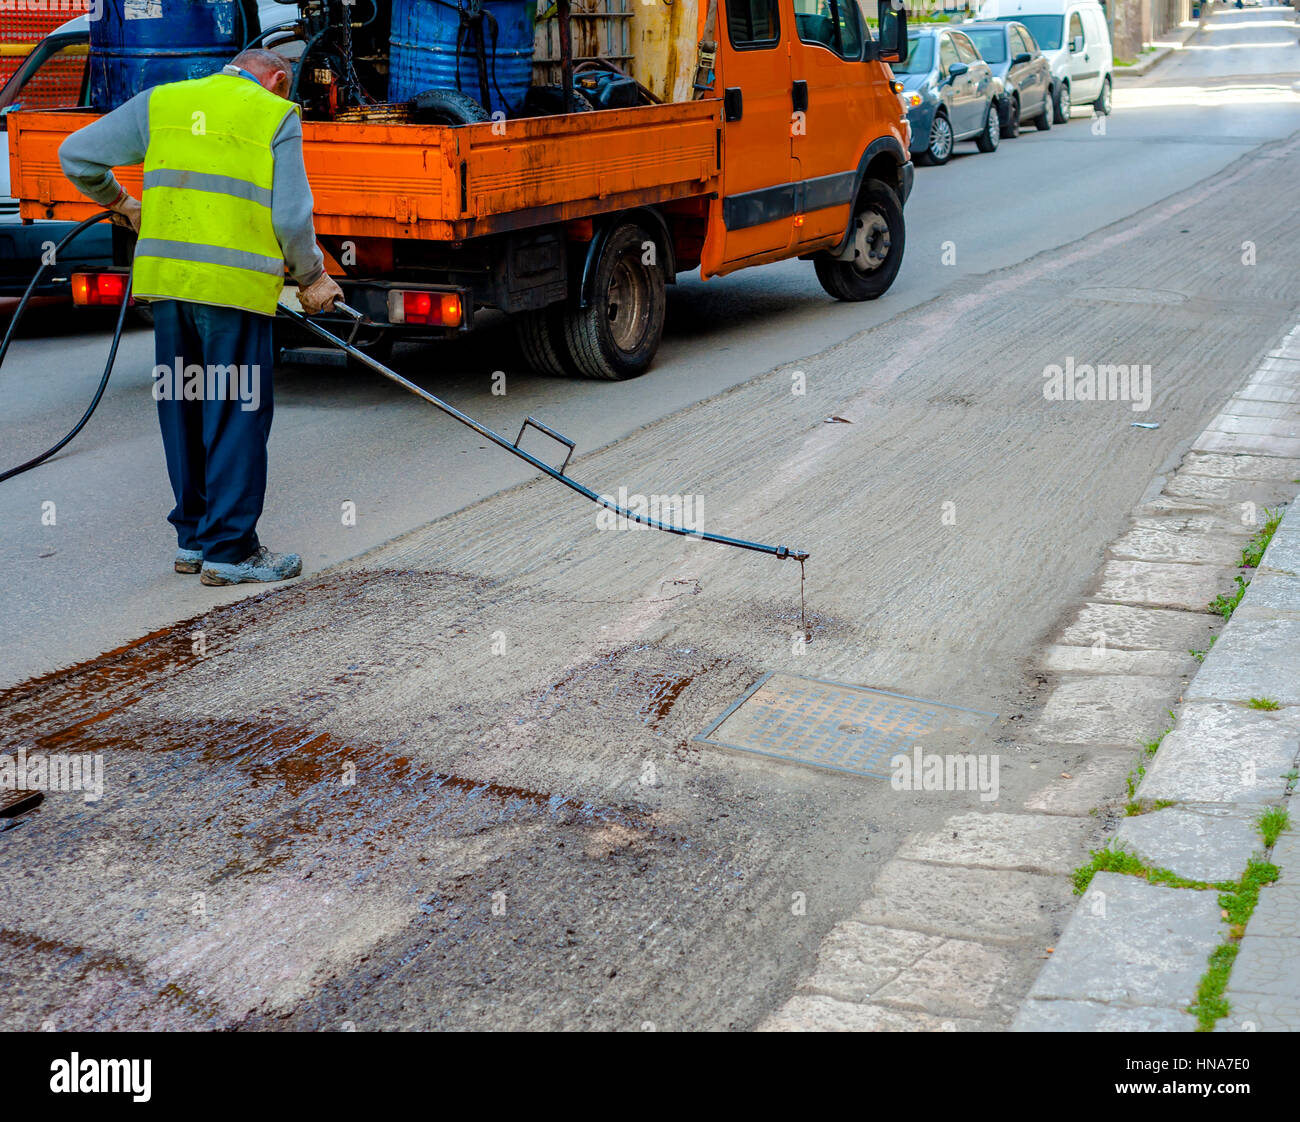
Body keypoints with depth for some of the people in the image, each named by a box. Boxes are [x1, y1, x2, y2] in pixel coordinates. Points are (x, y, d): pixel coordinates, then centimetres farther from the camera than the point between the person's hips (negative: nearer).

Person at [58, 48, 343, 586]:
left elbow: (77, 154, 15)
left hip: (165, 277, 5)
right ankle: (229, 550, 3)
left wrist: (116, 203, 32)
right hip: (235, 284, -5)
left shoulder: (162, 102, 14)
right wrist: (312, 278, 12)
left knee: (182, 410, 15)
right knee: (236, 413, 1)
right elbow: (291, 218, -3)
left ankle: (193, 536, 23)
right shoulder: (276, 117, 3)